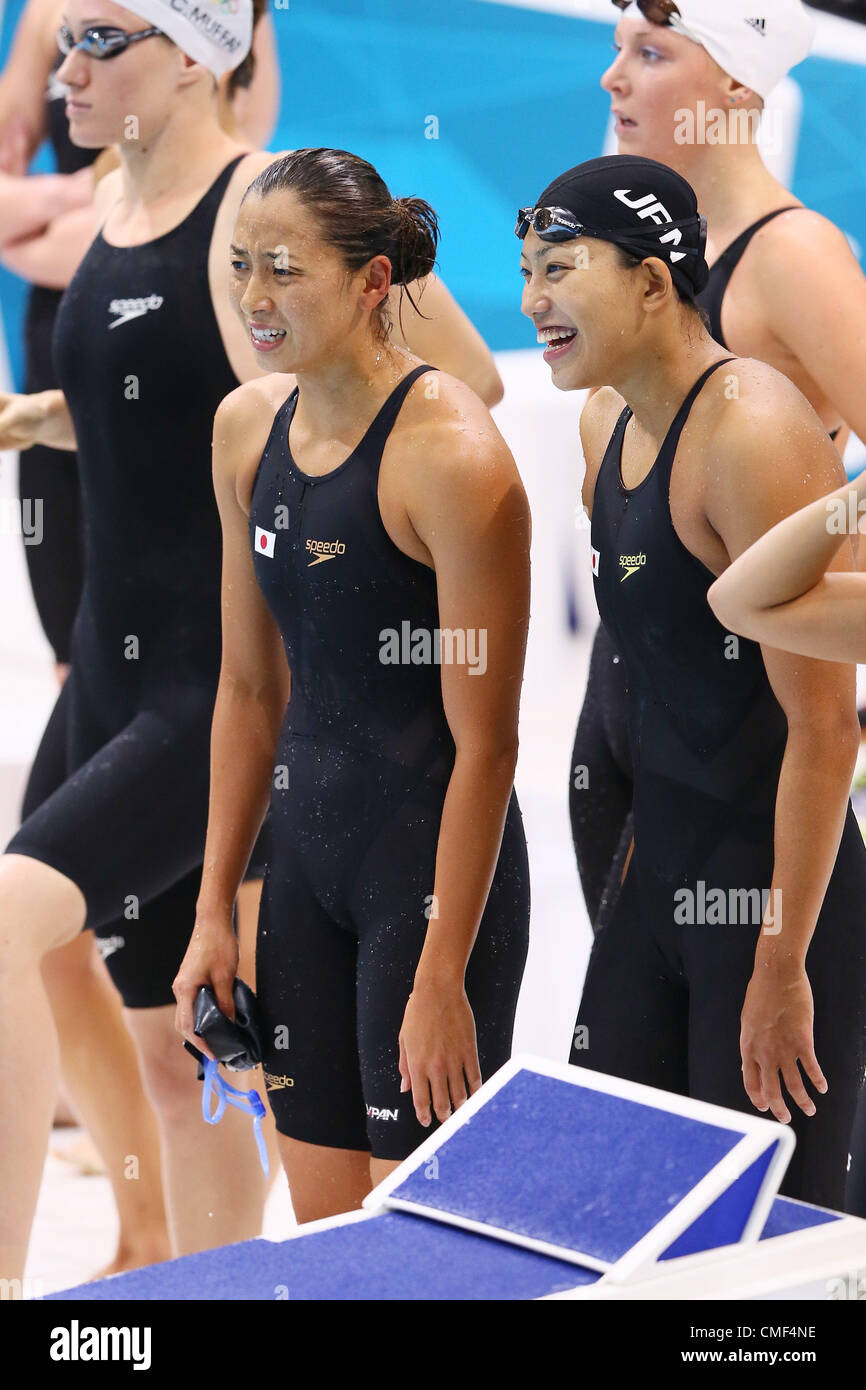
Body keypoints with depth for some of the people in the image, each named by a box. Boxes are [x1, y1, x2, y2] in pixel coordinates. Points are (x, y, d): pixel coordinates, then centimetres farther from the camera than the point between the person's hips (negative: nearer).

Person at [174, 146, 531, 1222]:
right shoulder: (248, 426, 5)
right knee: (322, 1225, 12)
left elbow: (484, 742, -17)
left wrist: (442, 980, -17)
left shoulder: (451, 456, -17)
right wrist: (214, 911, 12)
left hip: (436, 862, -7)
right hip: (305, 850, 7)